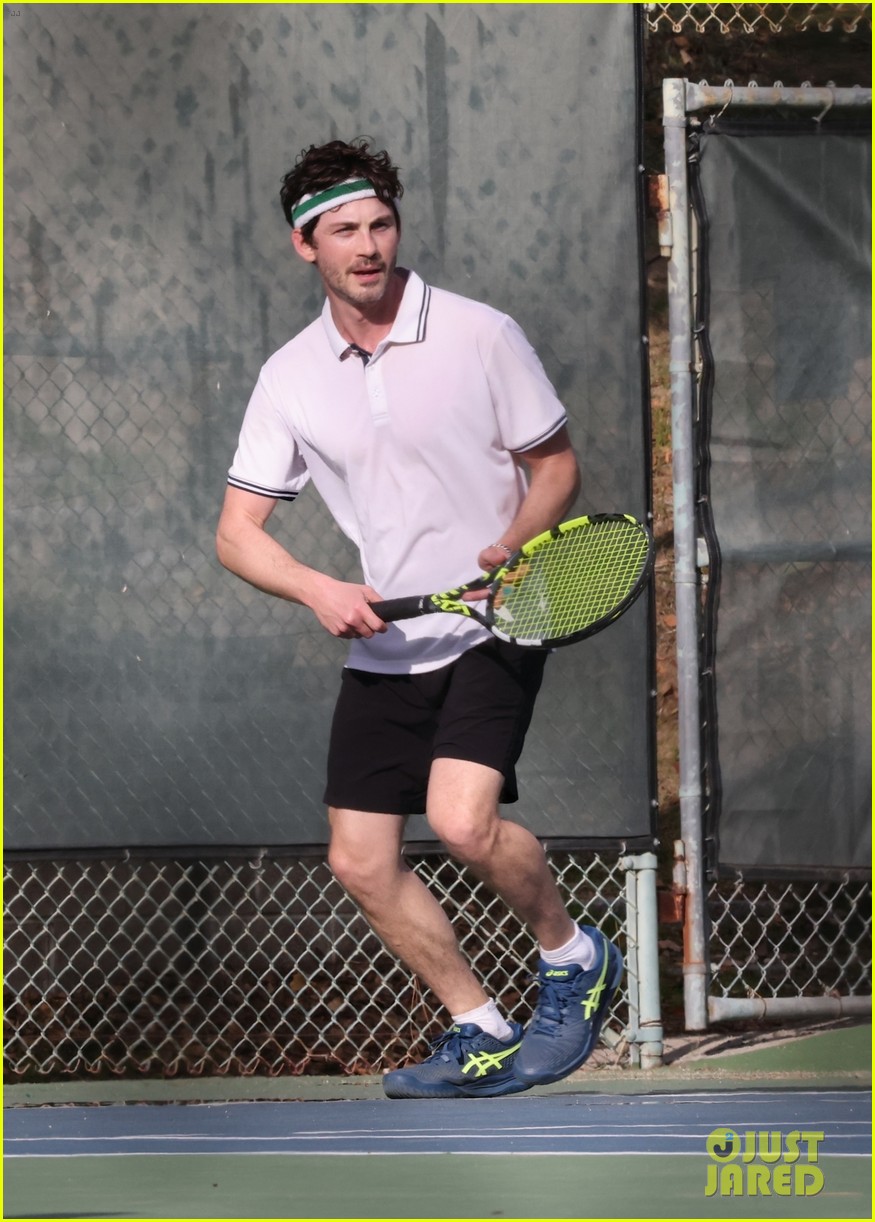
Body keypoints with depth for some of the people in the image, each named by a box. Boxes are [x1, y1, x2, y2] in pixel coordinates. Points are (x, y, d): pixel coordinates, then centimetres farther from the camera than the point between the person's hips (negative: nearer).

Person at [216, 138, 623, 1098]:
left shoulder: (480, 336, -7)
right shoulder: (290, 378, 2)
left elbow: (556, 463, 2)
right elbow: (237, 531, 3)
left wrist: (511, 547, -18)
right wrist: (318, 590, -16)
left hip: (492, 628, -5)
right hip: (380, 647, 5)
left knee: (462, 822, -24)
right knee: (360, 863, 0)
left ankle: (575, 957, 4)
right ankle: (480, 1033, 18)